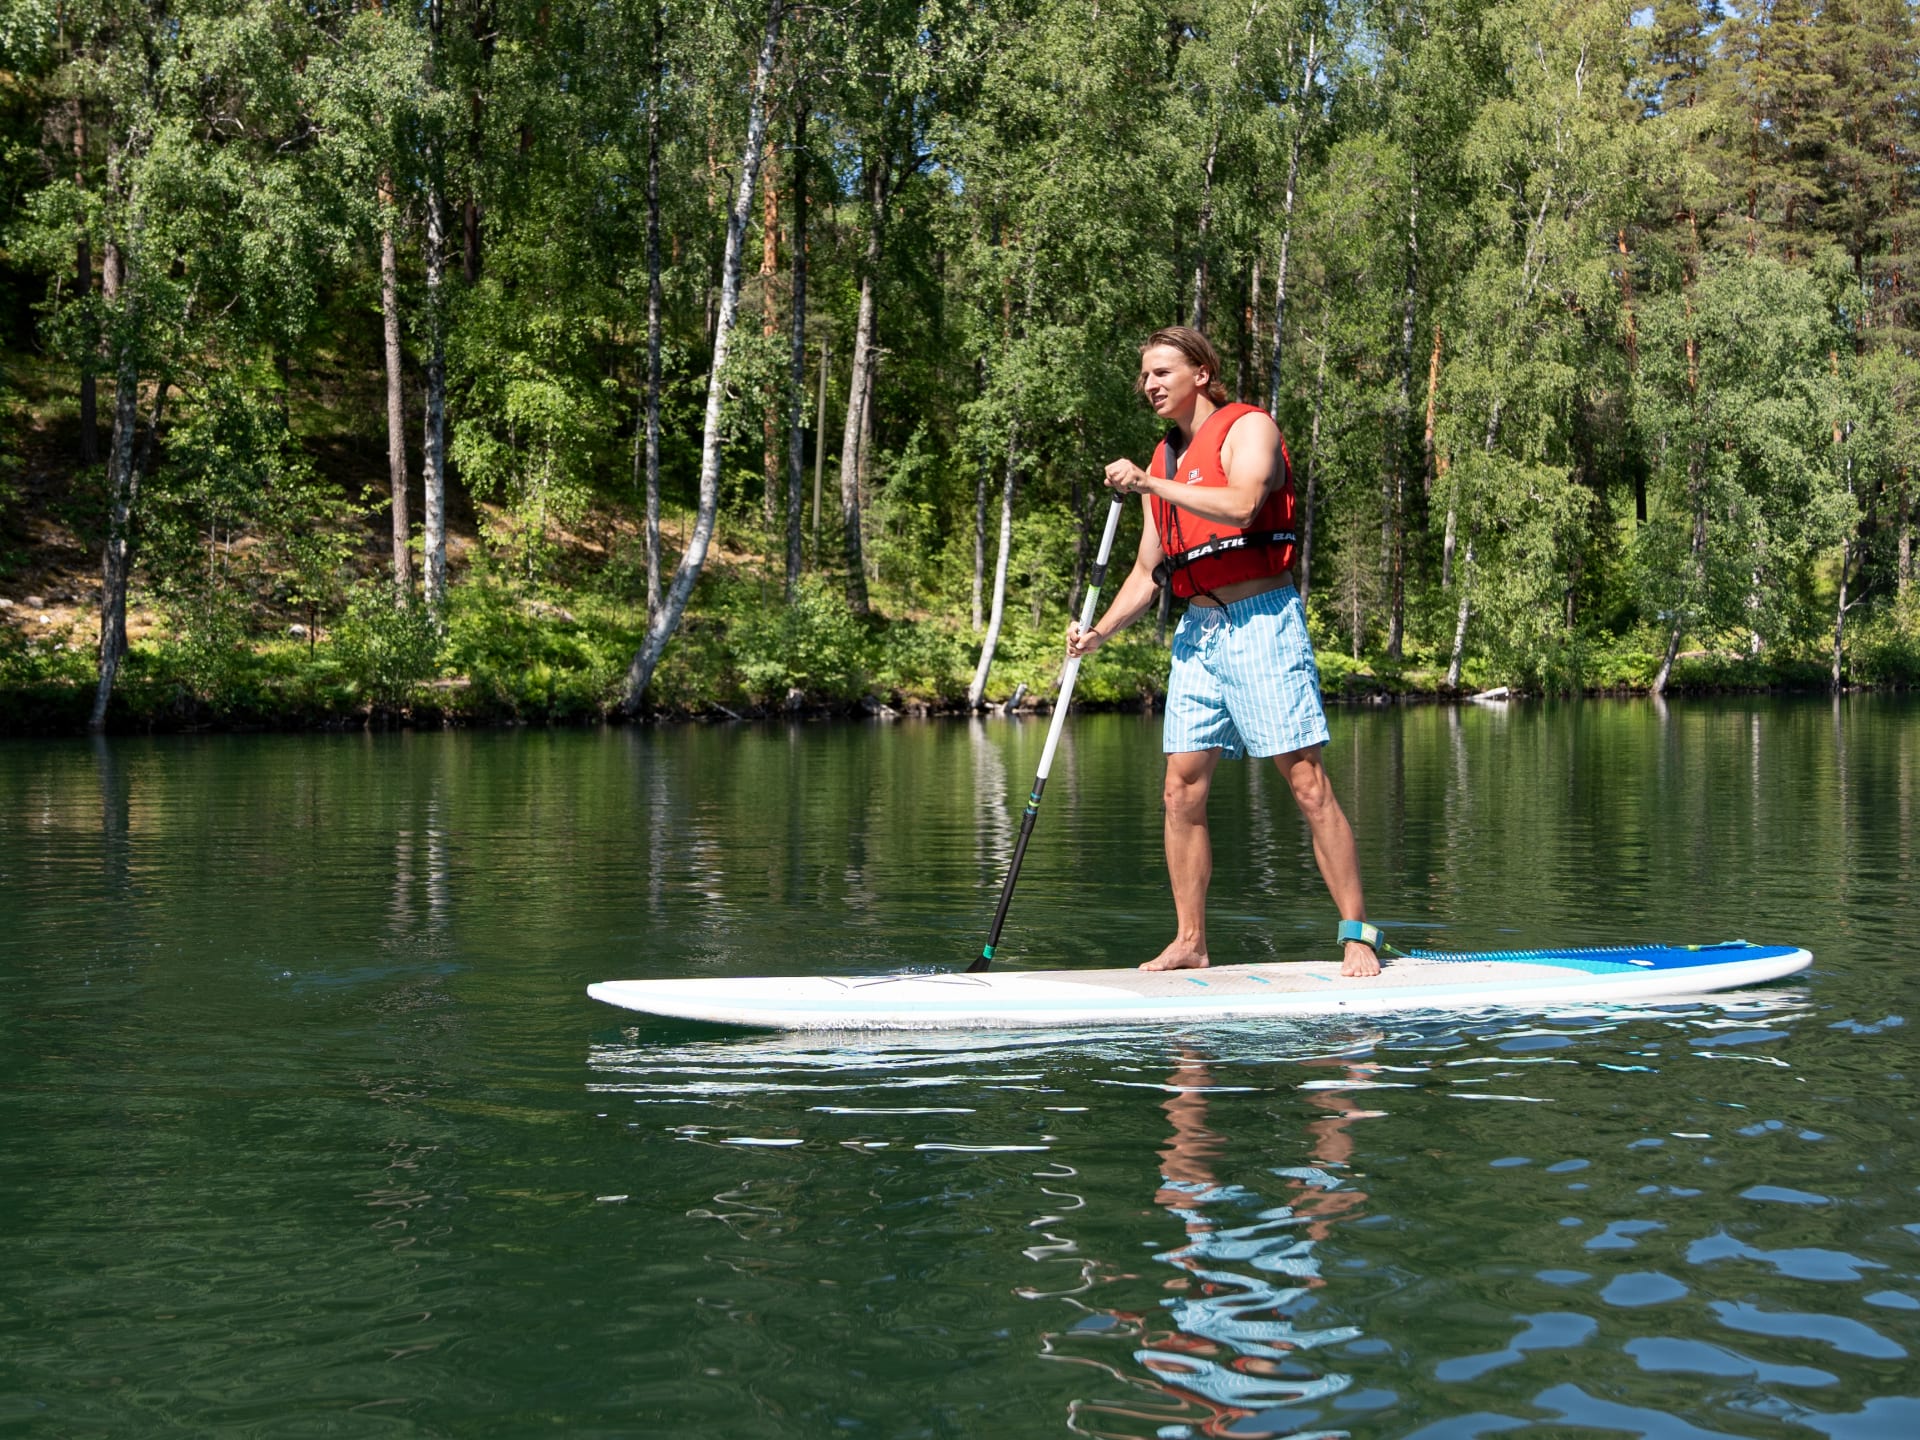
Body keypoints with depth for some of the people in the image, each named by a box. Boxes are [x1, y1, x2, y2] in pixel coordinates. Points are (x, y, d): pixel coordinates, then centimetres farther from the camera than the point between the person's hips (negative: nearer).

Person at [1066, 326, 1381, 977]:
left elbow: (1240, 504, -22)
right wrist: (1098, 632, 7)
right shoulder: (1164, 459, 20)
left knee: (1307, 782, -9)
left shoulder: (1248, 427, -1)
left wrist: (1149, 483, -18)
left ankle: (1358, 934, -6)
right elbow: (1148, 569, 20)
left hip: (1261, 619, -7)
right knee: (1182, 790, 2)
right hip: (1197, 630, 7)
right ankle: (1189, 943, 9)